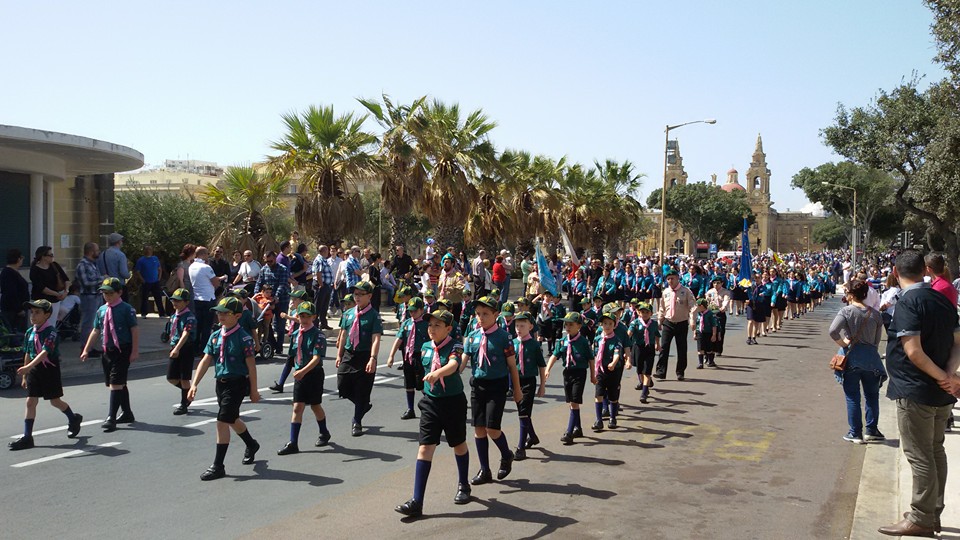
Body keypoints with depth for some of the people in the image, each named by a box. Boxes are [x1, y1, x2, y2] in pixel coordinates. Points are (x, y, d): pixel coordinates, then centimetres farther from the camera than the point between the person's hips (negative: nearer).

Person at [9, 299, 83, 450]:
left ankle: (73, 419, 34)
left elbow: (45, 352, -28)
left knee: (55, 401, 6)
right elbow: (28, 354, 12)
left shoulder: (51, 331, -16)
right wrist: (25, 375, 14)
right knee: (30, 401, 0)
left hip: (49, 368, -6)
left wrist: (28, 367, -40)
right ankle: (27, 437, 2)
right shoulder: (30, 332, 5)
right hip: (34, 369, 6)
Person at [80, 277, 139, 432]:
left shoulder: (126, 309, -9)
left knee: (116, 384, -11)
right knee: (119, 384, 17)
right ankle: (127, 413, 31)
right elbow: (96, 331, 16)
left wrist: (135, 351, -14)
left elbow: (135, 330, -10)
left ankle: (111, 418, -11)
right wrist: (86, 350, 12)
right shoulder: (101, 310, 10)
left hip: (123, 350, -7)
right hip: (108, 350, 7)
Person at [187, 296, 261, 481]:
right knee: (232, 420, 22)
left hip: (237, 384, -7)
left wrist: (253, 390, -9)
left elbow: (251, 364, -11)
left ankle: (218, 466, -1)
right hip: (221, 382, 7)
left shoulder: (243, 338, -13)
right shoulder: (215, 336, 5)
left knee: (222, 421, -10)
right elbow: (205, 361, 3)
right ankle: (251, 445, 48)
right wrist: (194, 384, -5)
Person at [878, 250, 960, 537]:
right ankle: (933, 513, 28)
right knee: (935, 452, 17)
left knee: (920, 456, 0)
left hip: (915, 392, -9)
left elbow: (913, 352, -25)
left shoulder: (908, 302, -18)